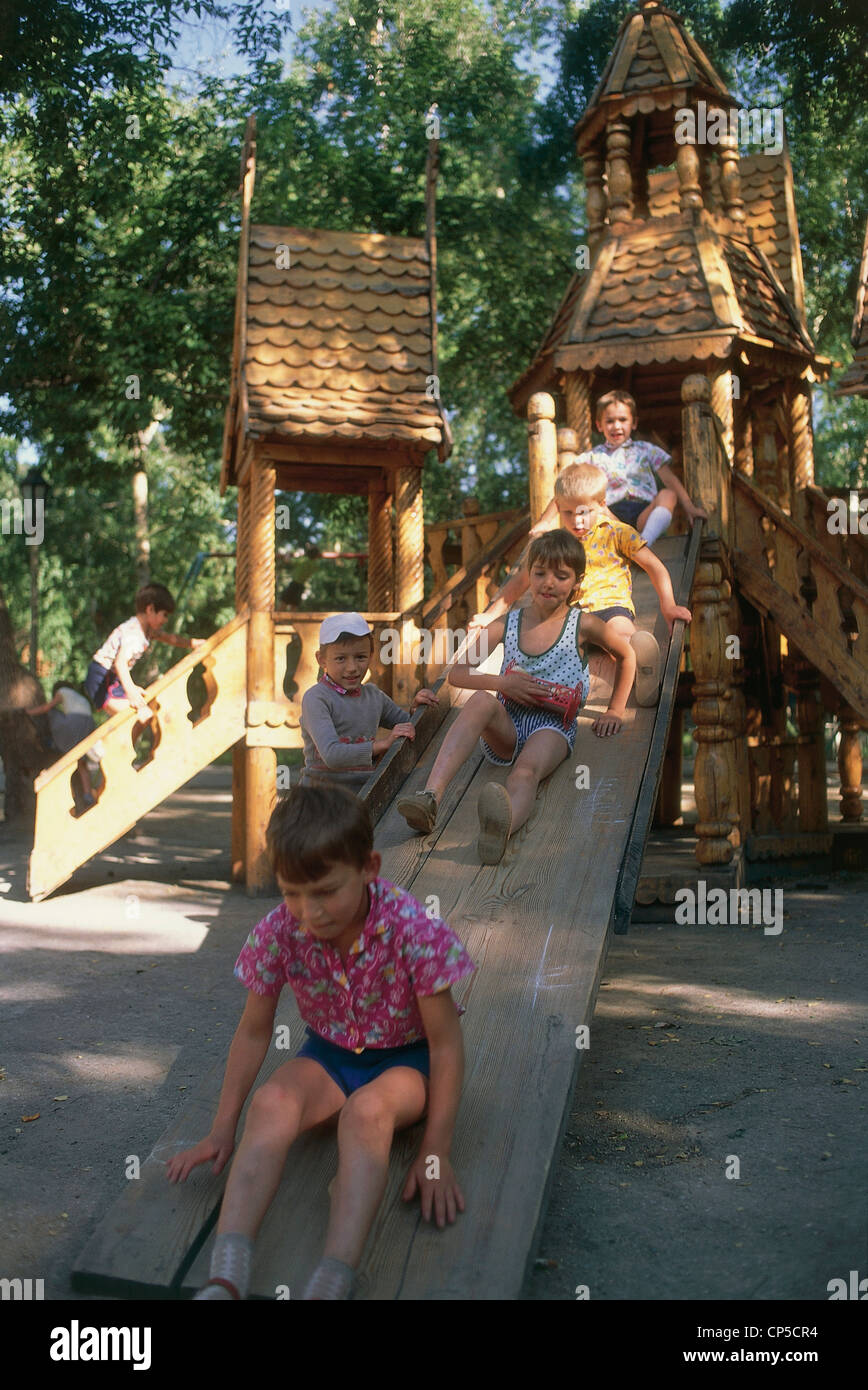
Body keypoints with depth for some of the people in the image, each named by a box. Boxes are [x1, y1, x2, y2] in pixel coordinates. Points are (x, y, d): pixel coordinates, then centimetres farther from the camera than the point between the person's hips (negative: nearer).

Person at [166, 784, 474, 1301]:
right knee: (273, 1101, -28)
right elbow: (254, 1031, -2)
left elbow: (446, 1041, -18)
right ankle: (227, 1275, -37)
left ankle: (333, 1281, -45)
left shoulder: (414, 932, -27)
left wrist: (436, 1152, -20)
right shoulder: (279, 932, -17)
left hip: (405, 1059, -3)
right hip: (328, 1054, 3)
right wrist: (222, 1131, 0)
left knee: (367, 1109, -36)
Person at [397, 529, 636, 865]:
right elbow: (456, 673, 8)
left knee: (526, 771, -37)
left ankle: (501, 828, -75)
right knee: (482, 699, -33)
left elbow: (626, 655, 22)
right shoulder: (508, 624, 9)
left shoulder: (582, 624, 5)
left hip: (553, 727, -2)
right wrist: (501, 683, -7)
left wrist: (615, 710, 19)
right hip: (507, 727, 3)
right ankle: (430, 797, -47)